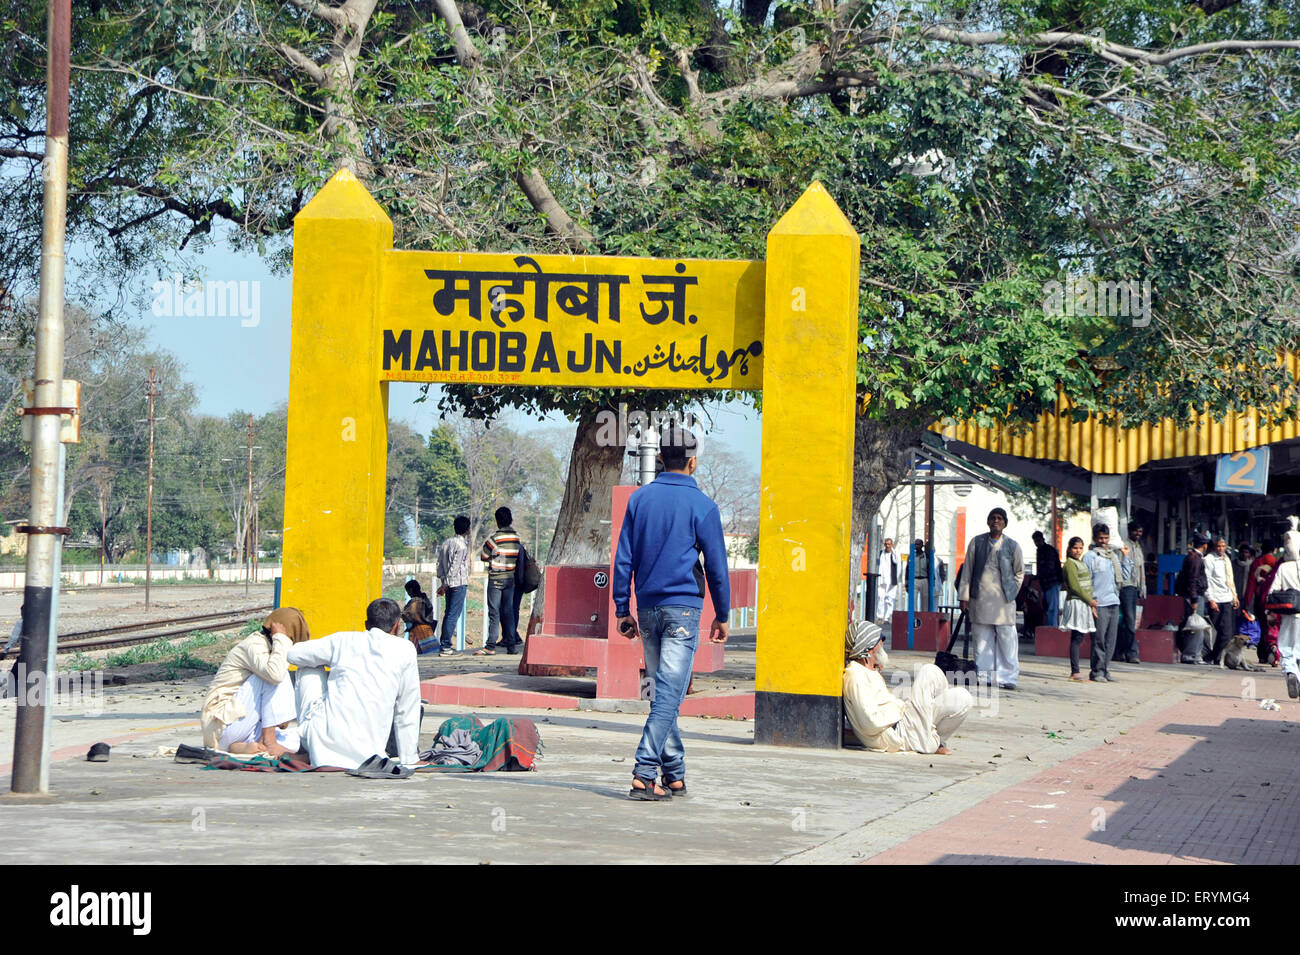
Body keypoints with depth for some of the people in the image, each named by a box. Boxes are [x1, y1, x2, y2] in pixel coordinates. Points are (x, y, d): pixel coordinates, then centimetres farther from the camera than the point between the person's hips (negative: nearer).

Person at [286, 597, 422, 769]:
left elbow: (292, 653, 18)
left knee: (309, 668, 24)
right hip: (366, 753, 0)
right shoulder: (405, 650, 2)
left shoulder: (343, 640, 6)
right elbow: (407, 711, 5)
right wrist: (409, 759, 13)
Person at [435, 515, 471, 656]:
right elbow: (455, 566, -17)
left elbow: (440, 563, 11)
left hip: (448, 582, 8)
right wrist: (445, 585, -14)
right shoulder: (462, 545, -14)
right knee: (454, 614, -7)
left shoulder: (445, 543, 11)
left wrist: (443, 581, 12)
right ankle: (445, 646, -11)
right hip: (459, 583, -8)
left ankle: (445, 644, 16)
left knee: (448, 613, 14)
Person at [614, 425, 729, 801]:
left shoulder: (640, 499, 7)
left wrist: (623, 609, 12)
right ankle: (644, 775, -17)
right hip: (683, 608, -5)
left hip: (648, 607, 5)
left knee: (662, 692, 12)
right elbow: (716, 566, -2)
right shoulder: (701, 505, -5)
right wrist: (722, 615, 8)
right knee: (669, 694, -8)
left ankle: (674, 774, 14)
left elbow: (623, 558, 7)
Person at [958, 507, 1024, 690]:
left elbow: (1019, 572, 16)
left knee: (1007, 639, -6)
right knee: (982, 639, 2)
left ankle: (1008, 677, -1)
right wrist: (964, 596, 6)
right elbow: (967, 570, 10)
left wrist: (1012, 591, 6)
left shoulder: (1012, 545, 6)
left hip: (1003, 599, -1)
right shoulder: (977, 542, 7)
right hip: (980, 598, 1)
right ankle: (984, 676, 8)